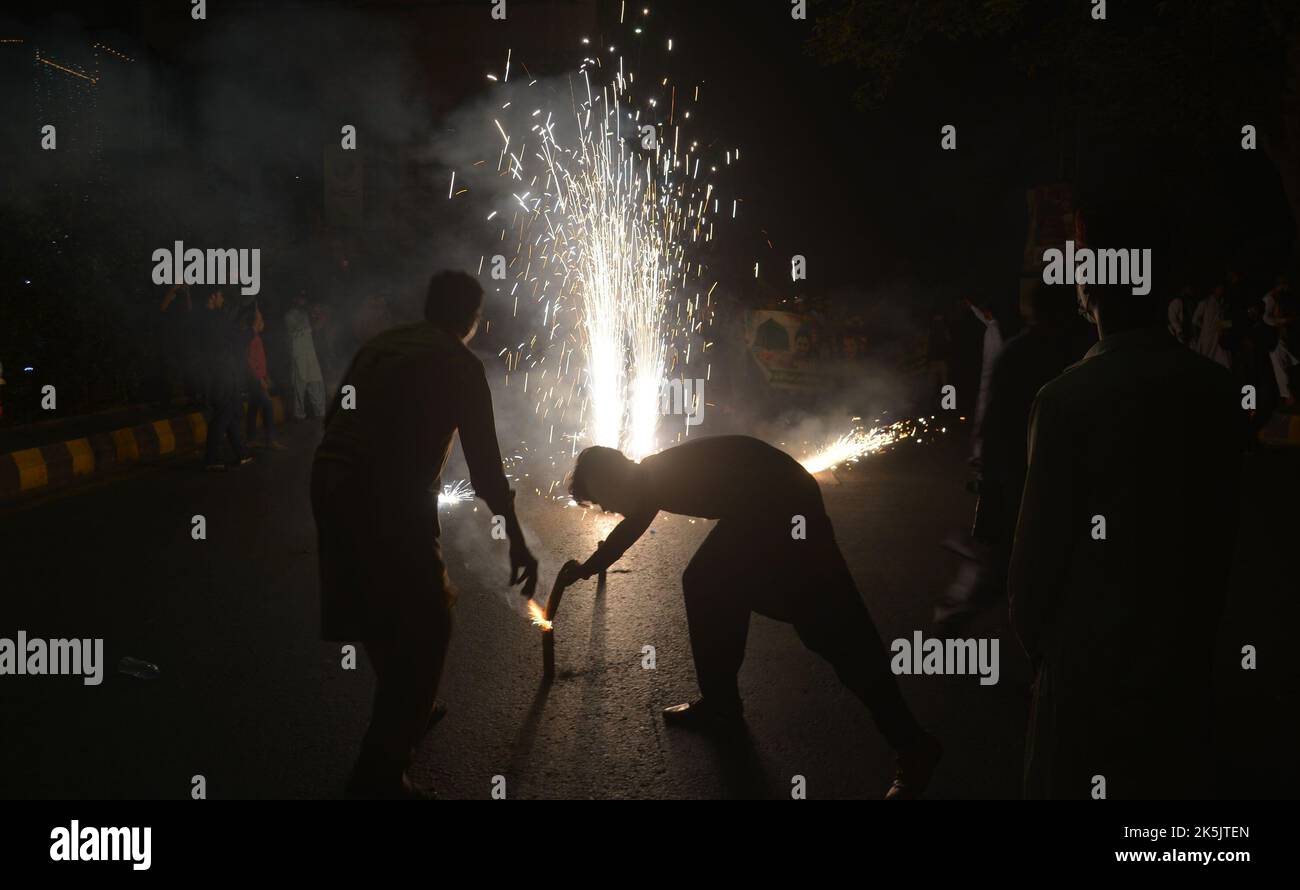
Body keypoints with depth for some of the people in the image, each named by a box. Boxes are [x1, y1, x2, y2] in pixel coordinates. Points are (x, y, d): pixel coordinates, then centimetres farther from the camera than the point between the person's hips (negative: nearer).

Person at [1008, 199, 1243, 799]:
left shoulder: (1067, 400, -22)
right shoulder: (1220, 389, -6)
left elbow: (1041, 546, -15)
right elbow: (1221, 529, 4)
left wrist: (1034, 637, 3)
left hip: (1092, 660, -4)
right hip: (1186, 652, 5)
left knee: (1073, 783, 13)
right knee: (1171, 783, 21)